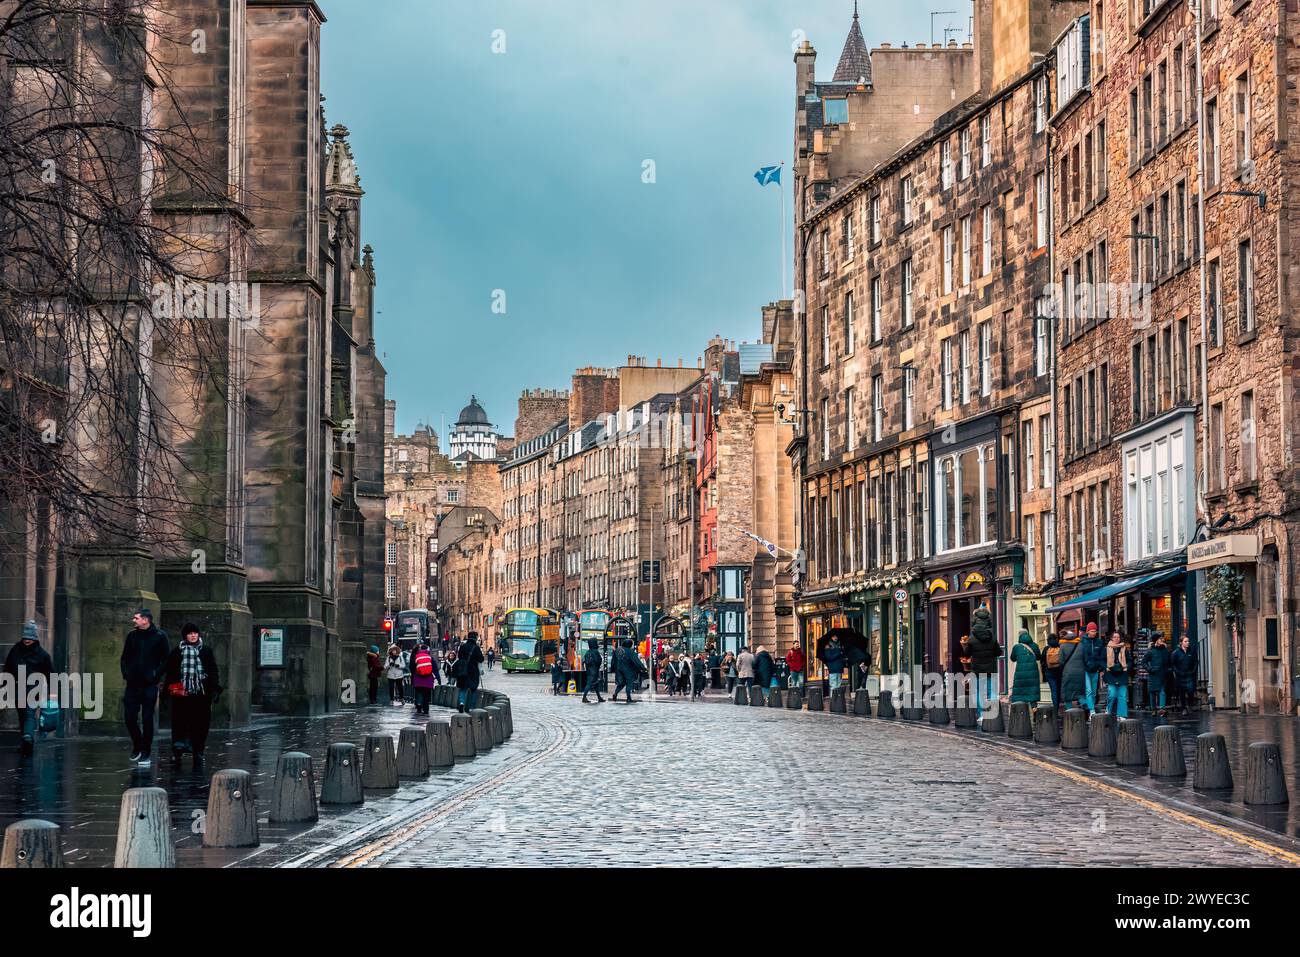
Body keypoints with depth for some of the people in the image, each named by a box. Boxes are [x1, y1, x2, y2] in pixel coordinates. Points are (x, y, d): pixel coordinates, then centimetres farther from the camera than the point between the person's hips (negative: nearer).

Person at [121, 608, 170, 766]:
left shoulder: (159, 636, -3)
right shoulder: (132, 635, 10)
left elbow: (167, 660, -2)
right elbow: (124, 658, 17)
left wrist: (156, 675, -11)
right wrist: (126, 674, 3)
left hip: (149, 686, -4)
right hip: (132, 685, 4)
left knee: (147, 720, -1)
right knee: (130, 718, 2)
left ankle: (146, 753, 6)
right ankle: (137, 746, 23)